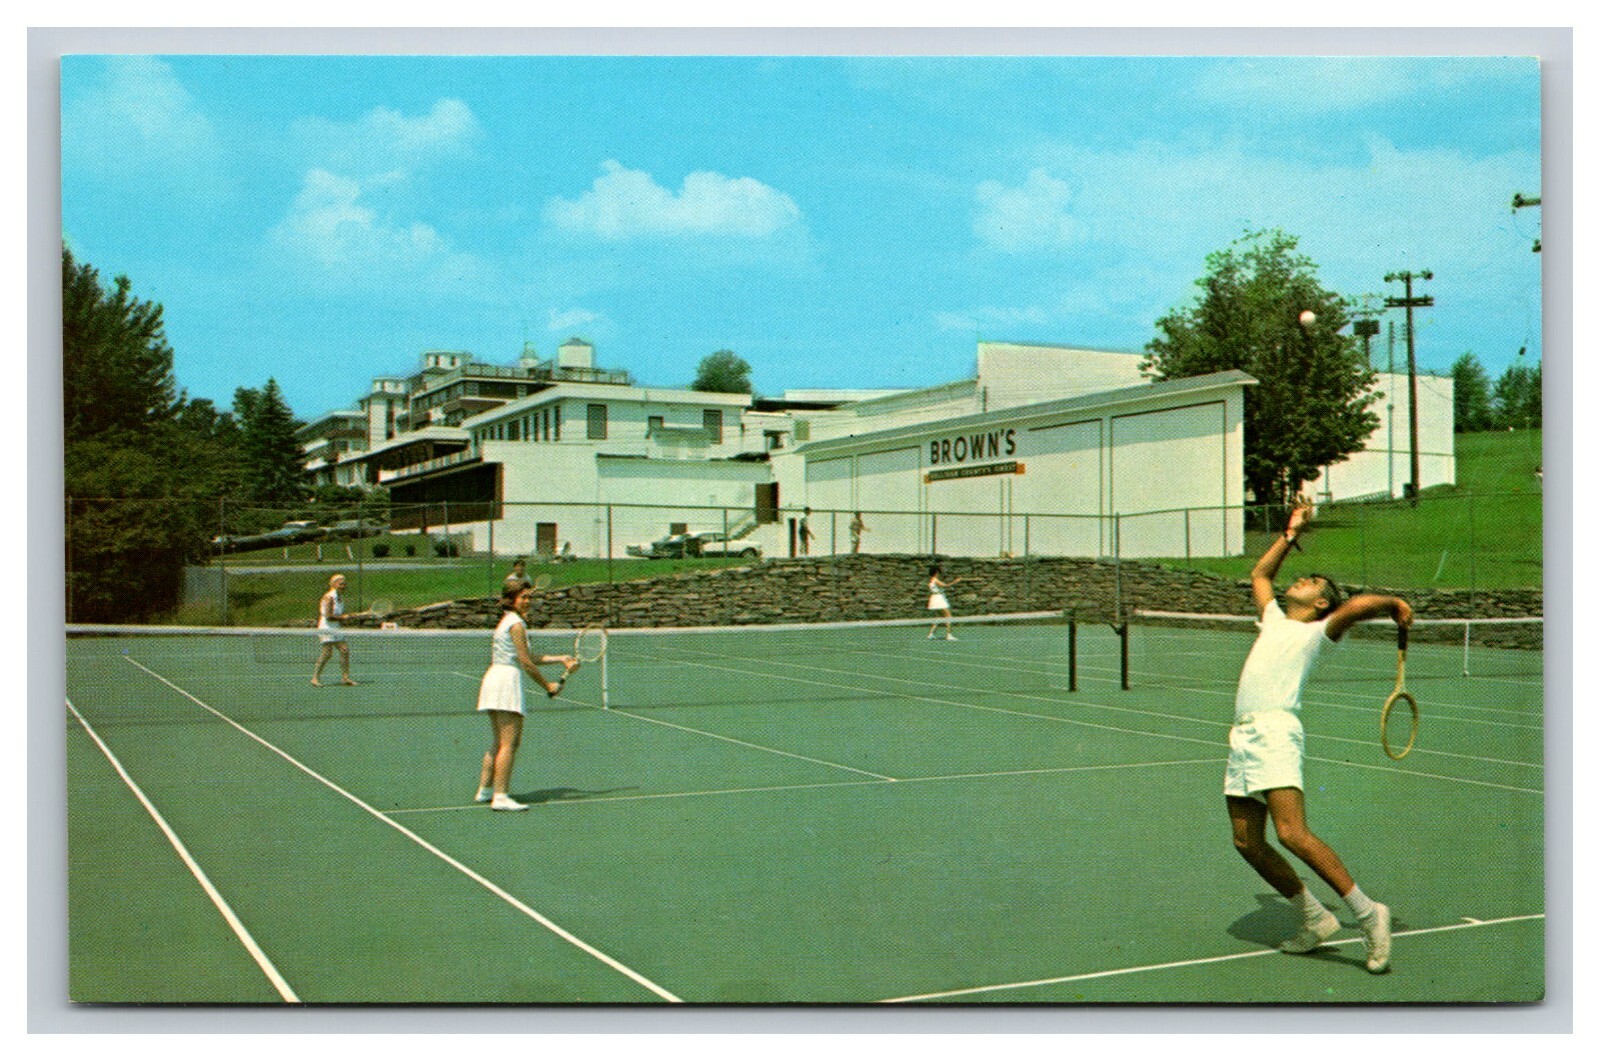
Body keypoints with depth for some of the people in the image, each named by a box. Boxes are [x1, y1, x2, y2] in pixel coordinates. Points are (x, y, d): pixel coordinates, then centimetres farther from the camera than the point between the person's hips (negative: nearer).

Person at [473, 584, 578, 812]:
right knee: (509, 743, -10)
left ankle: (485, 789, 25)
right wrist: (547, 685, -5)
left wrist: (561, 659, 14)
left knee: (498, 742, 18)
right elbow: (525, 662, -13)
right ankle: (500, 796, -12)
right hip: (507, 679, -10)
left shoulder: (507, 621, 19)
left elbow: (529, 657, 19)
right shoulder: (516, 623, -11)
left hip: (494, 677, 10)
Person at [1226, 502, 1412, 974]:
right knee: (1247, 841, 4)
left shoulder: (1319, 630, 6)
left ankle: (1367, 914, -13)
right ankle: (1314, 918, 14)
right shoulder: (1274, 618, 26)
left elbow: (1357, 604, -13)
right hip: (1243, 736, 8)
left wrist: (1394, 604, 2)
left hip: (1275, 731, -8)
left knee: (1292, 834, -21)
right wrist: (1289, 535, 37)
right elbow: (1258, 574, 41)